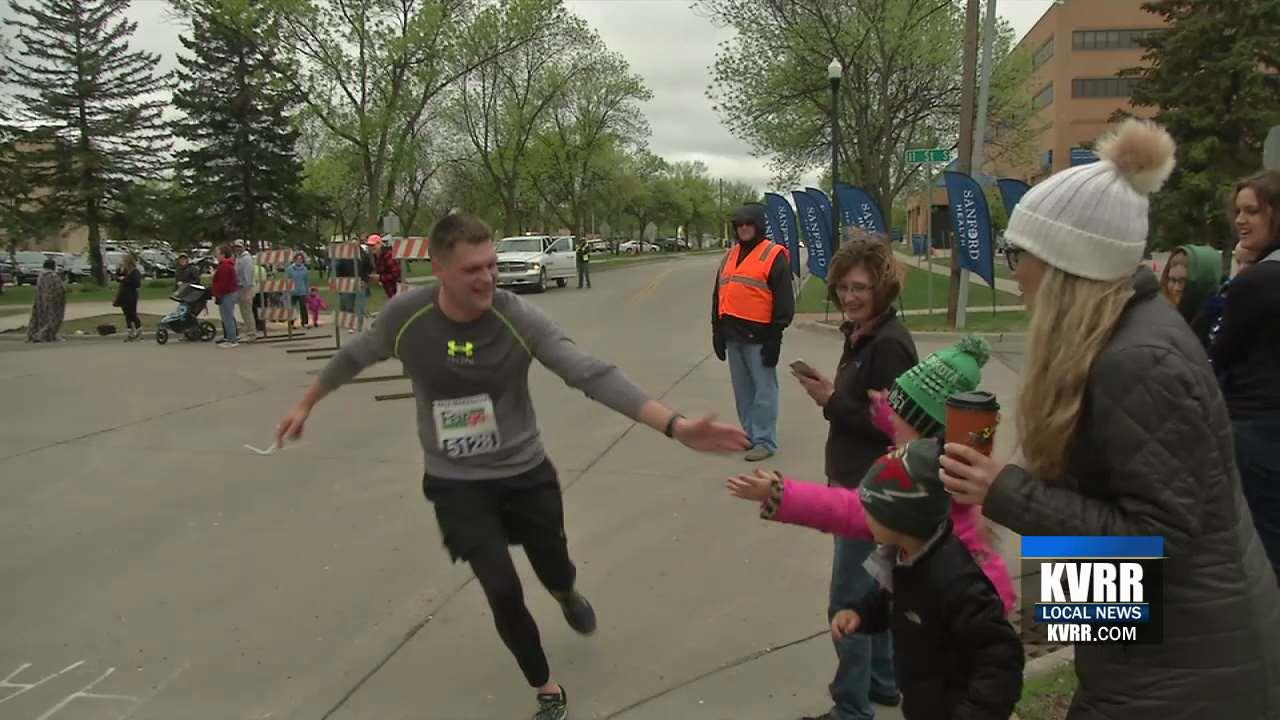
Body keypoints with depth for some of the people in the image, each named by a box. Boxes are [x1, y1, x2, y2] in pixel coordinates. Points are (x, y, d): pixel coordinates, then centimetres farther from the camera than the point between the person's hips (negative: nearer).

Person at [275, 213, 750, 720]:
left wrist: (676, 427, -38)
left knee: (557, 577, 15)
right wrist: (306, 404, 19)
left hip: (526, 473, 0)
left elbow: (592, 376, -28)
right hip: (456, 485, 0)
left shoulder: (519, 318, -21)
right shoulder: (405, 316, -16)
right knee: (503, 592, -5)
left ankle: (568, 596, 57)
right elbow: (356, 356, 6)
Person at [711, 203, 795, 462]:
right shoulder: (730, 256, 16)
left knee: (764, 390, -3)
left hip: (759, 336, -7)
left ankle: (765, 441, 3)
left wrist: (775, 337, -12)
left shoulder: (774, 256, -5)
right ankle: (749, 434, 24)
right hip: (733, 336, 7)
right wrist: (717, 330, 16)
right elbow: (718, 295, 21)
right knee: (743, 390, 13)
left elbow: (784, 300, -9)